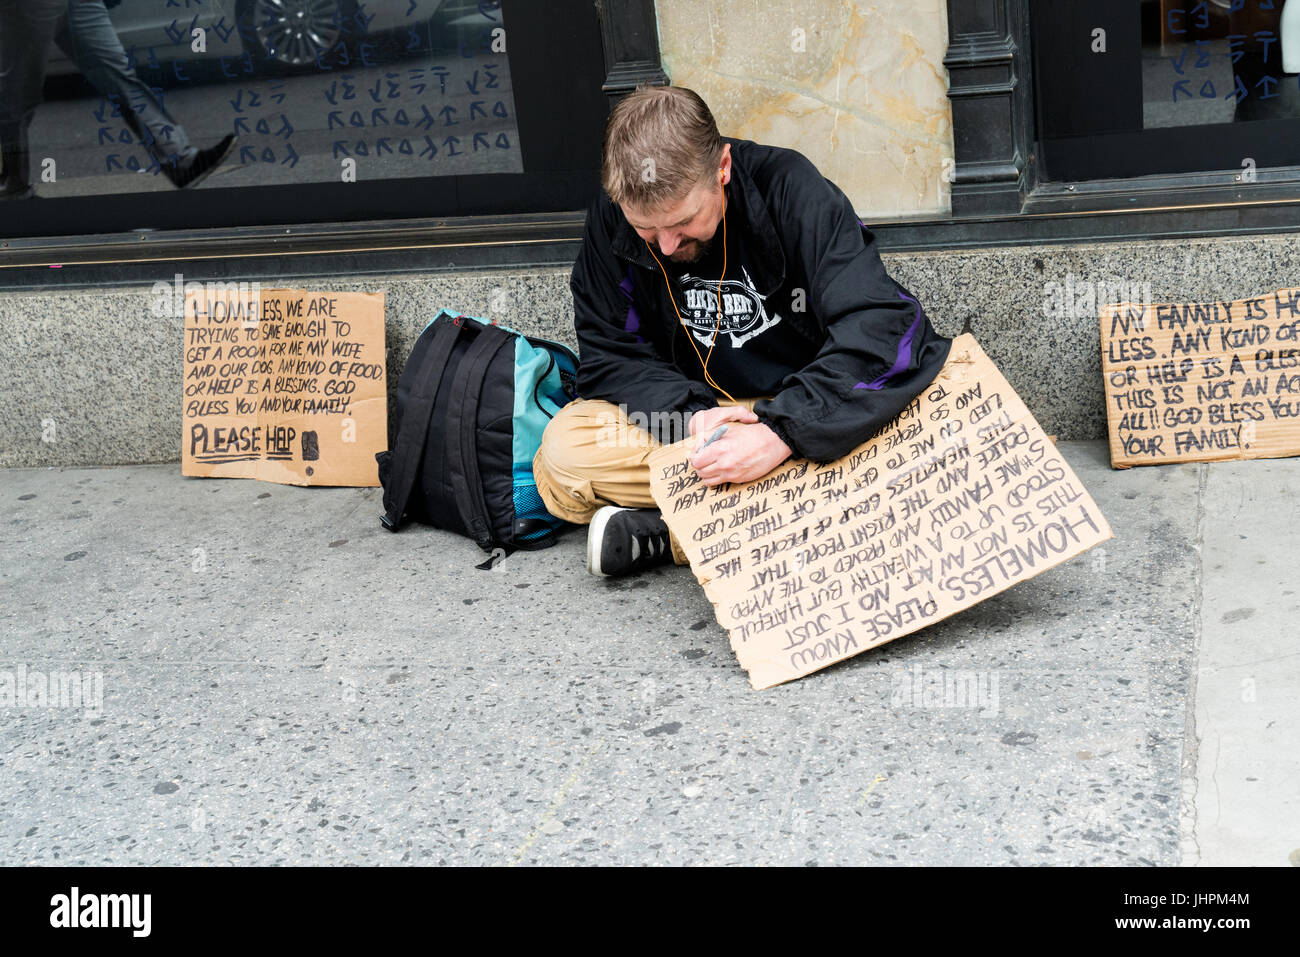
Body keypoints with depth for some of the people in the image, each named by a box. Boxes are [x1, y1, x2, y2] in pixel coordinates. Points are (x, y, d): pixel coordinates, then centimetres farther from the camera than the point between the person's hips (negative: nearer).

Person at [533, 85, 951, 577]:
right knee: (564, 452, -23)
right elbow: (609, 358, -3)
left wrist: (781, 431, -38)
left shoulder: (790, 189, -18)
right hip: (694, 411, 2)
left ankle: (666, 535, -25)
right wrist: (690, 416, -24)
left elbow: (886, 326, -27)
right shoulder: (611, 219, -8)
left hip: (800, 411, -2)